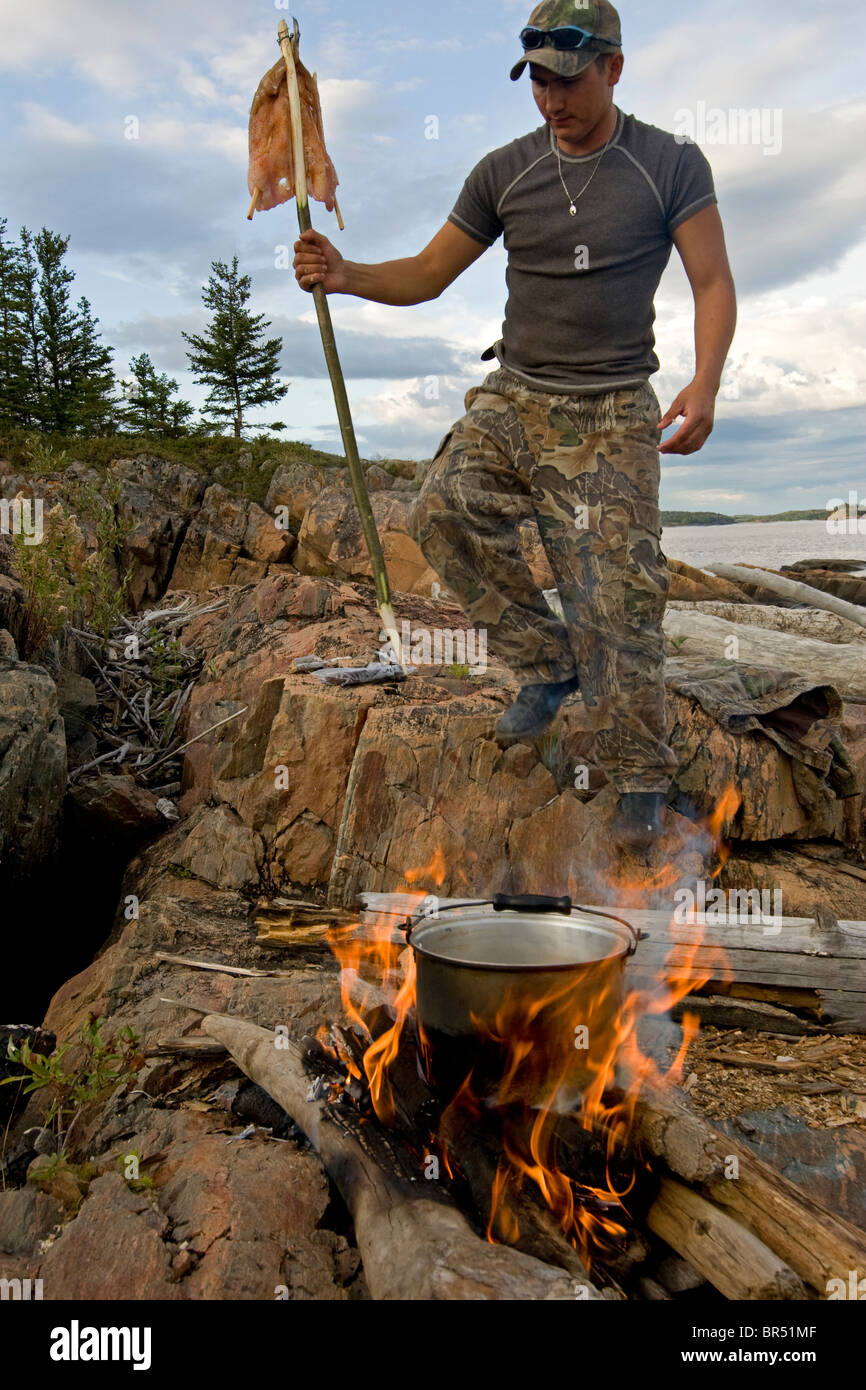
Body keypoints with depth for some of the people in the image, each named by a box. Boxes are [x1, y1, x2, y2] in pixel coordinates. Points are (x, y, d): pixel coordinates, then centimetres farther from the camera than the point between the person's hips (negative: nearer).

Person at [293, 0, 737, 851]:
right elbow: (428, 275, 9)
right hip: (514, 397, 3)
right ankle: (546, 662, -1)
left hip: (613, 413, -3)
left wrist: (705, 383, -21)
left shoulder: (671, 165, 0)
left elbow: (713, 284, -3)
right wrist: (346, 276, -10)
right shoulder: (505, 172, 7)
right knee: (443, 510, -22)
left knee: (615, 594, -11)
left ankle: (640, 780, 4)